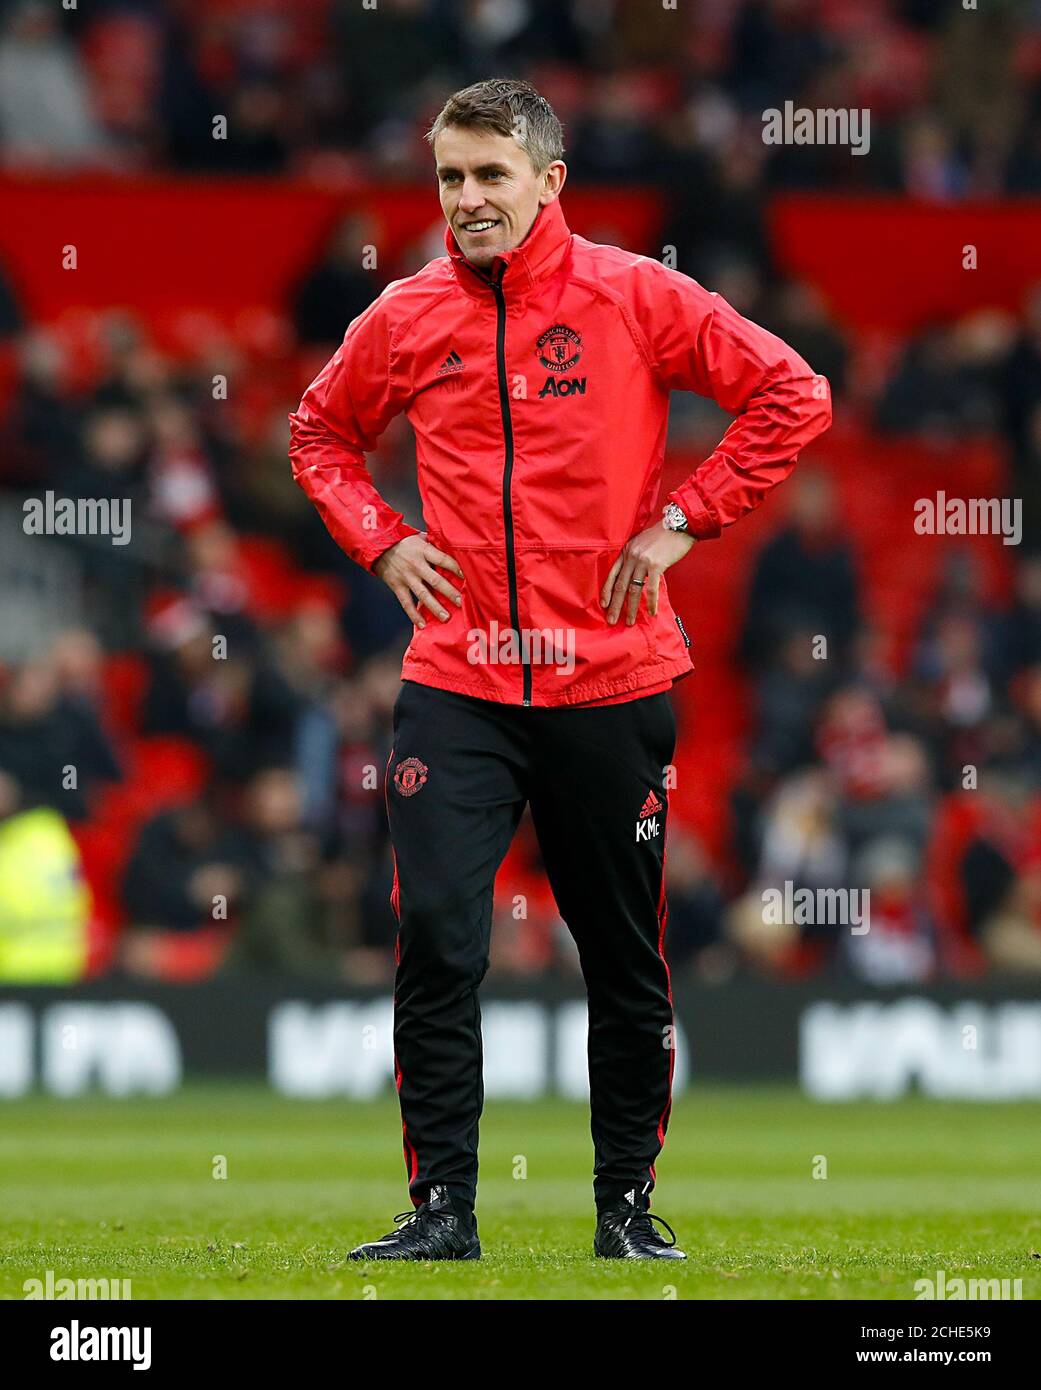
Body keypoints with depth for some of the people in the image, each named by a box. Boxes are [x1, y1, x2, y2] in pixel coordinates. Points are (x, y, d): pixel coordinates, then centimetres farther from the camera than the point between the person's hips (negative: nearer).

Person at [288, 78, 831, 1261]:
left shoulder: (633, 298, -4)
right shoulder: (404, 320, 4)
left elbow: (791, 396, -2)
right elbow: (319, 431, 22)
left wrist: (683, 519, -7)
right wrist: (379, 541, 6)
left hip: (611, 683, -1)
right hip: (456, 686, 1)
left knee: (626, 961, 7)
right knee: (436, 940, -11)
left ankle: (628, 1207, 19)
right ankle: (442, 1207, -5)